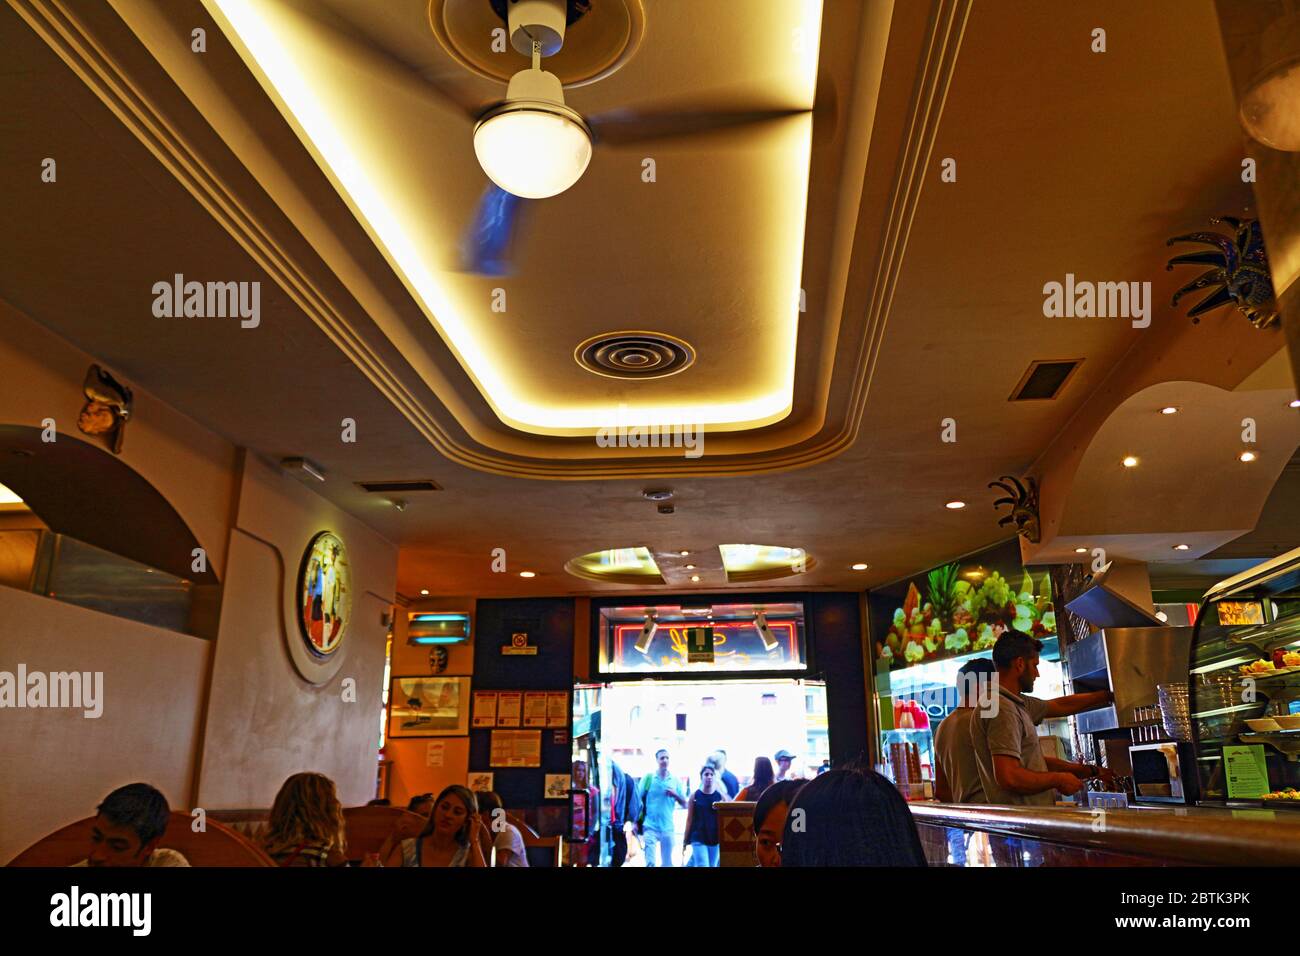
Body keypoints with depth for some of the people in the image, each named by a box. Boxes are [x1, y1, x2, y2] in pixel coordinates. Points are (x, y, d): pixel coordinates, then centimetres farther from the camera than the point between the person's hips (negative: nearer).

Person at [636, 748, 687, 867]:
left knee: (667, 863, 12)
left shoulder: (675, 780, 5)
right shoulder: (648, 777, -2)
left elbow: (684, 804, 8)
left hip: (667, 828, 3)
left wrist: (675, 795, -11)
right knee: (650, 863, -9)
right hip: (650, 827, -3)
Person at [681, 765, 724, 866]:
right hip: (698, 838, -2)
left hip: (715, 839, 2)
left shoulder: (721, 796, 2)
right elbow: (689, 819, 2)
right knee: (702, 865, -12)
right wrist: (685, 841, 3)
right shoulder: (694, 796, -1)